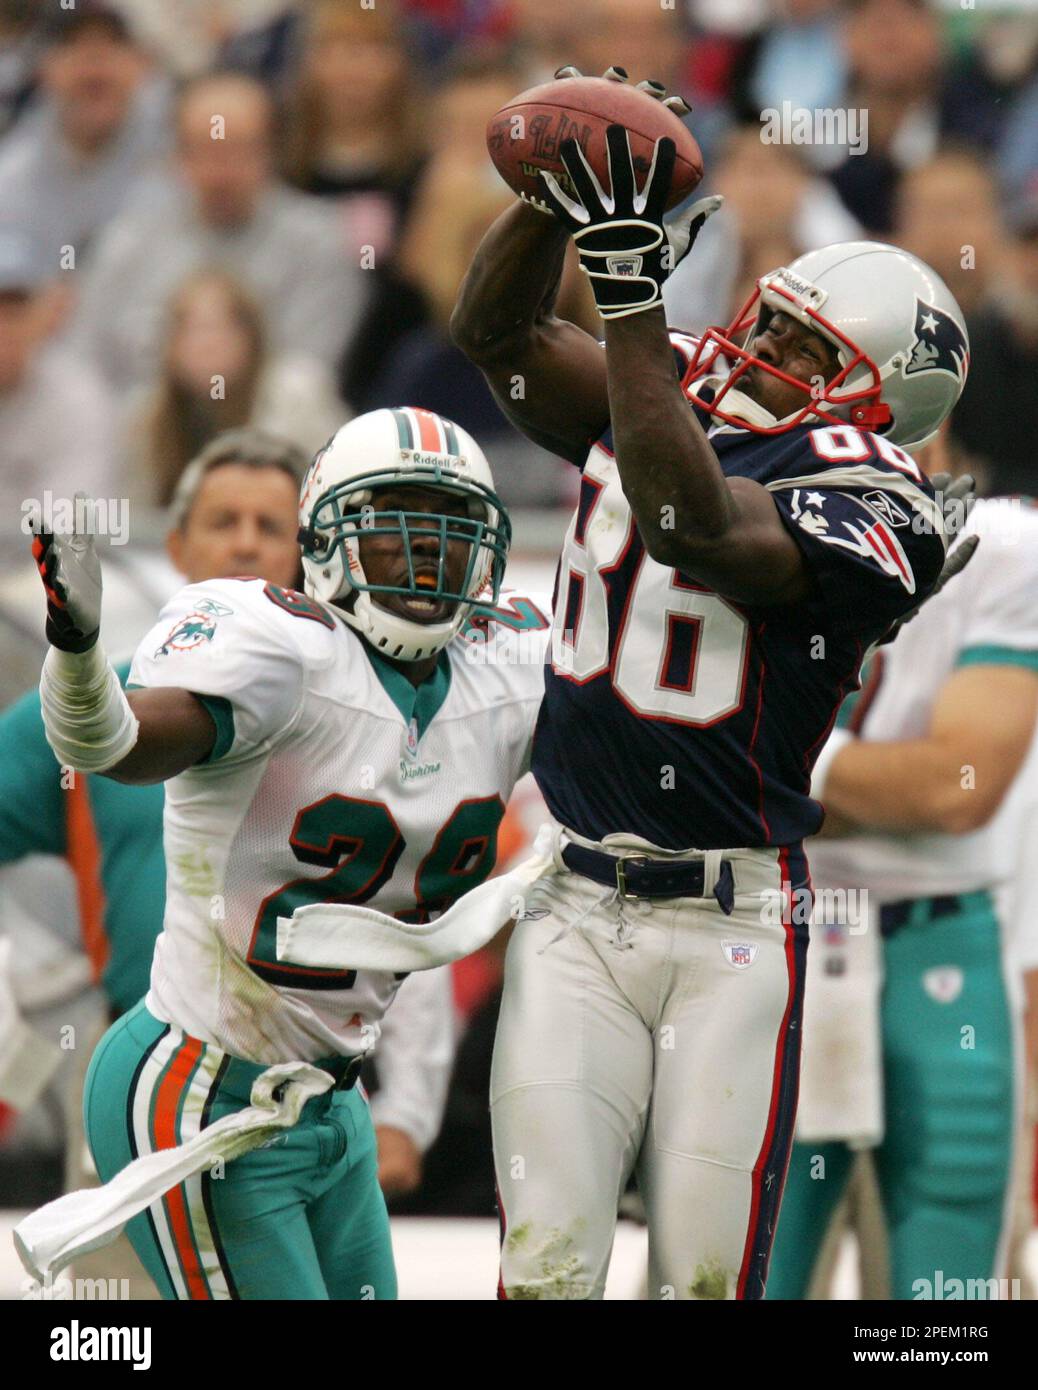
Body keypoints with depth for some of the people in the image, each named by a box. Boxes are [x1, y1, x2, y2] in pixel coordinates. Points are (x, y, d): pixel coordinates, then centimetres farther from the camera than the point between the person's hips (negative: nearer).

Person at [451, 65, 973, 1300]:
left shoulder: (868, 513, -11)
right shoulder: (662, 400, 8)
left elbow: (694, 524, -26)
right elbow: (497, 330, 5)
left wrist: (631, 294, -29)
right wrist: (561, 193, -12)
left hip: (733, 929, -4)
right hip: (576, 909, 4)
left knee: (705, 1275, -2)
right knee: (548, 1266, -5)